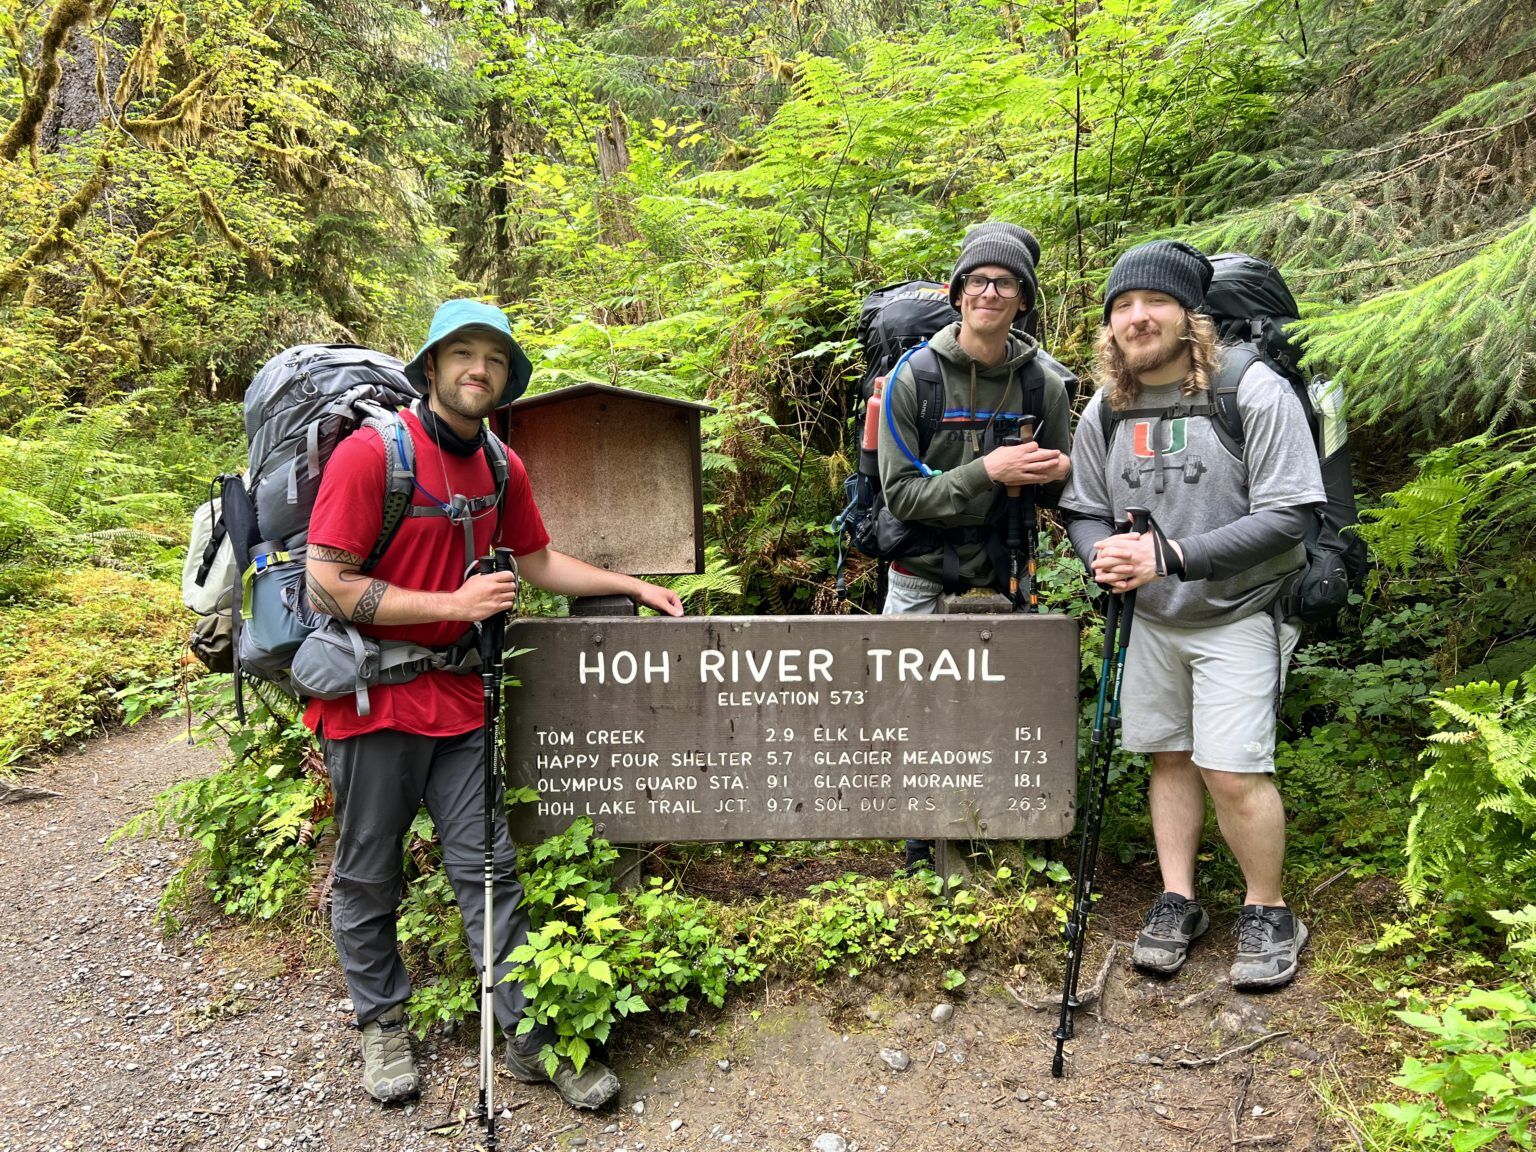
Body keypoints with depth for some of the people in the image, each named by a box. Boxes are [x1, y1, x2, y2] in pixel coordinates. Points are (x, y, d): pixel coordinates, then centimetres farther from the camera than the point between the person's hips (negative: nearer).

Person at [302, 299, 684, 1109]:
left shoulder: (501, 468, 4)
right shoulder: (370, 453, -16)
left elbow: (538, 562, 16)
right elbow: (326, 587, -18)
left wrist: (635, 587, 10)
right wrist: (453, 603, -22)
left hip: (459, 698, 5)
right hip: (372, 699, -5)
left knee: (488, 866, 8)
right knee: (368, 876, 11)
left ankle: (529, 1035, 18)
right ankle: (381, 1022, 33)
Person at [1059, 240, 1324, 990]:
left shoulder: (1256, 393, -15)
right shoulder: (1103, 412, 1)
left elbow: (1288, 515, -20)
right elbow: (1083, 510, 8)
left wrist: (1171, 555, -28)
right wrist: (1102, 554, -17)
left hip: (1237, 613, -5)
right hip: (1148, 616, 5)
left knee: (1231, 769, -9)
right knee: (1168, 757, 11)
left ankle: (1268, 912, 14)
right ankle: (1177, 901, 25)